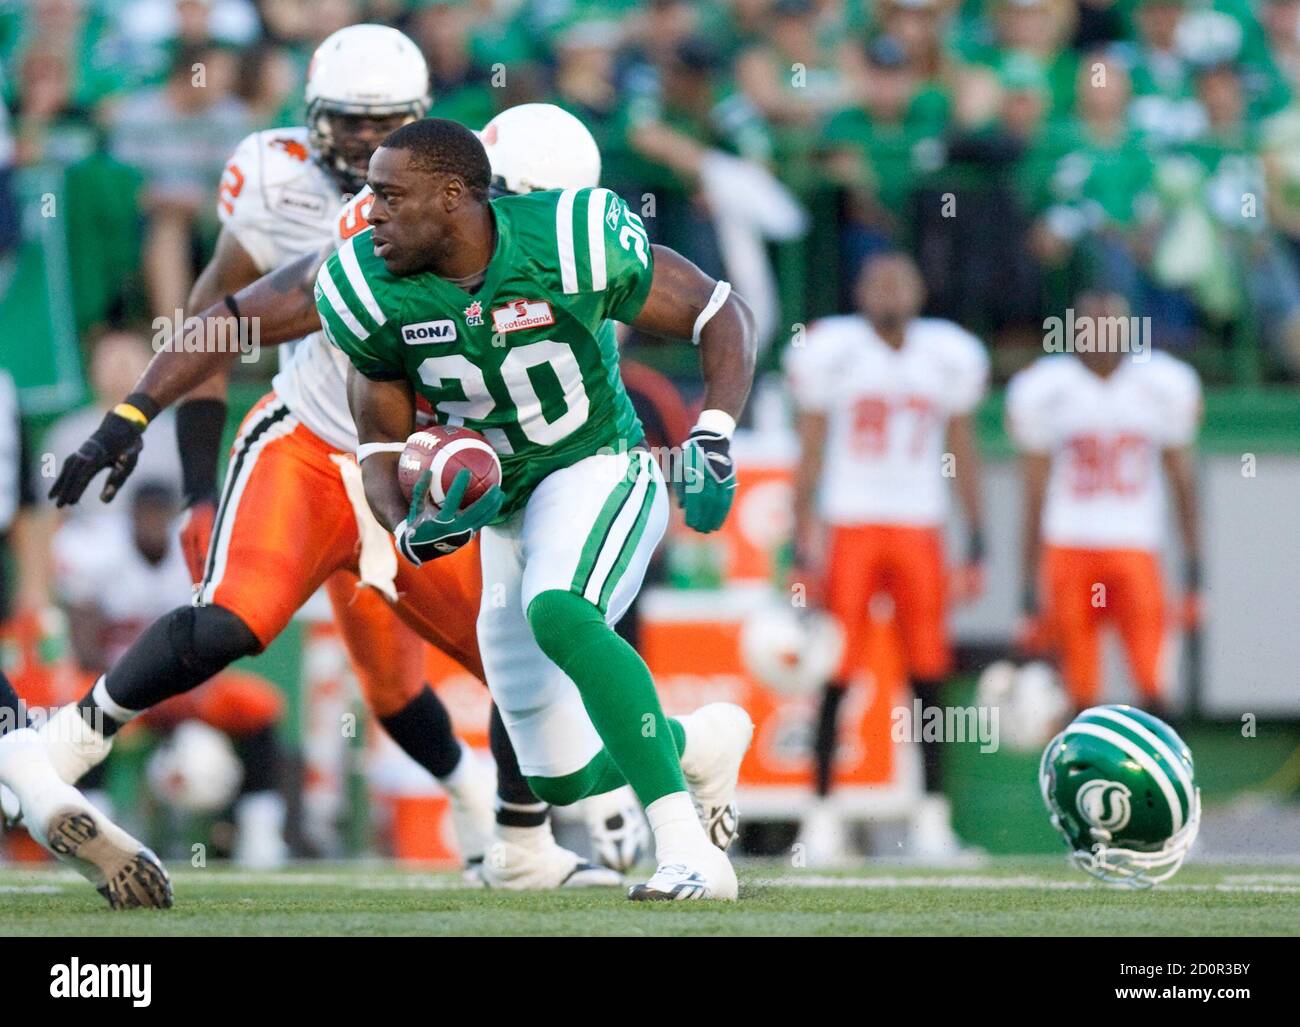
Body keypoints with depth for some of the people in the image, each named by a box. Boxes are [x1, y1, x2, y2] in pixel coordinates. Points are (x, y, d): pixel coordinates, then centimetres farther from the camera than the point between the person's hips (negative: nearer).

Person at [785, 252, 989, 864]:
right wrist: (803, 546, -4)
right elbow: (810, 453, 2)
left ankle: (932, 815, 5)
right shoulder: (833, 353, -1)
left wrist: (976, 543, 10)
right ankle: (822, 811, 0)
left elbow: (962, 452, 14)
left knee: (929, 677, -1)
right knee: (837, 674, -7)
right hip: (850, 527, -3)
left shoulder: (948, 357, 8)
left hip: (920, 531, 3)